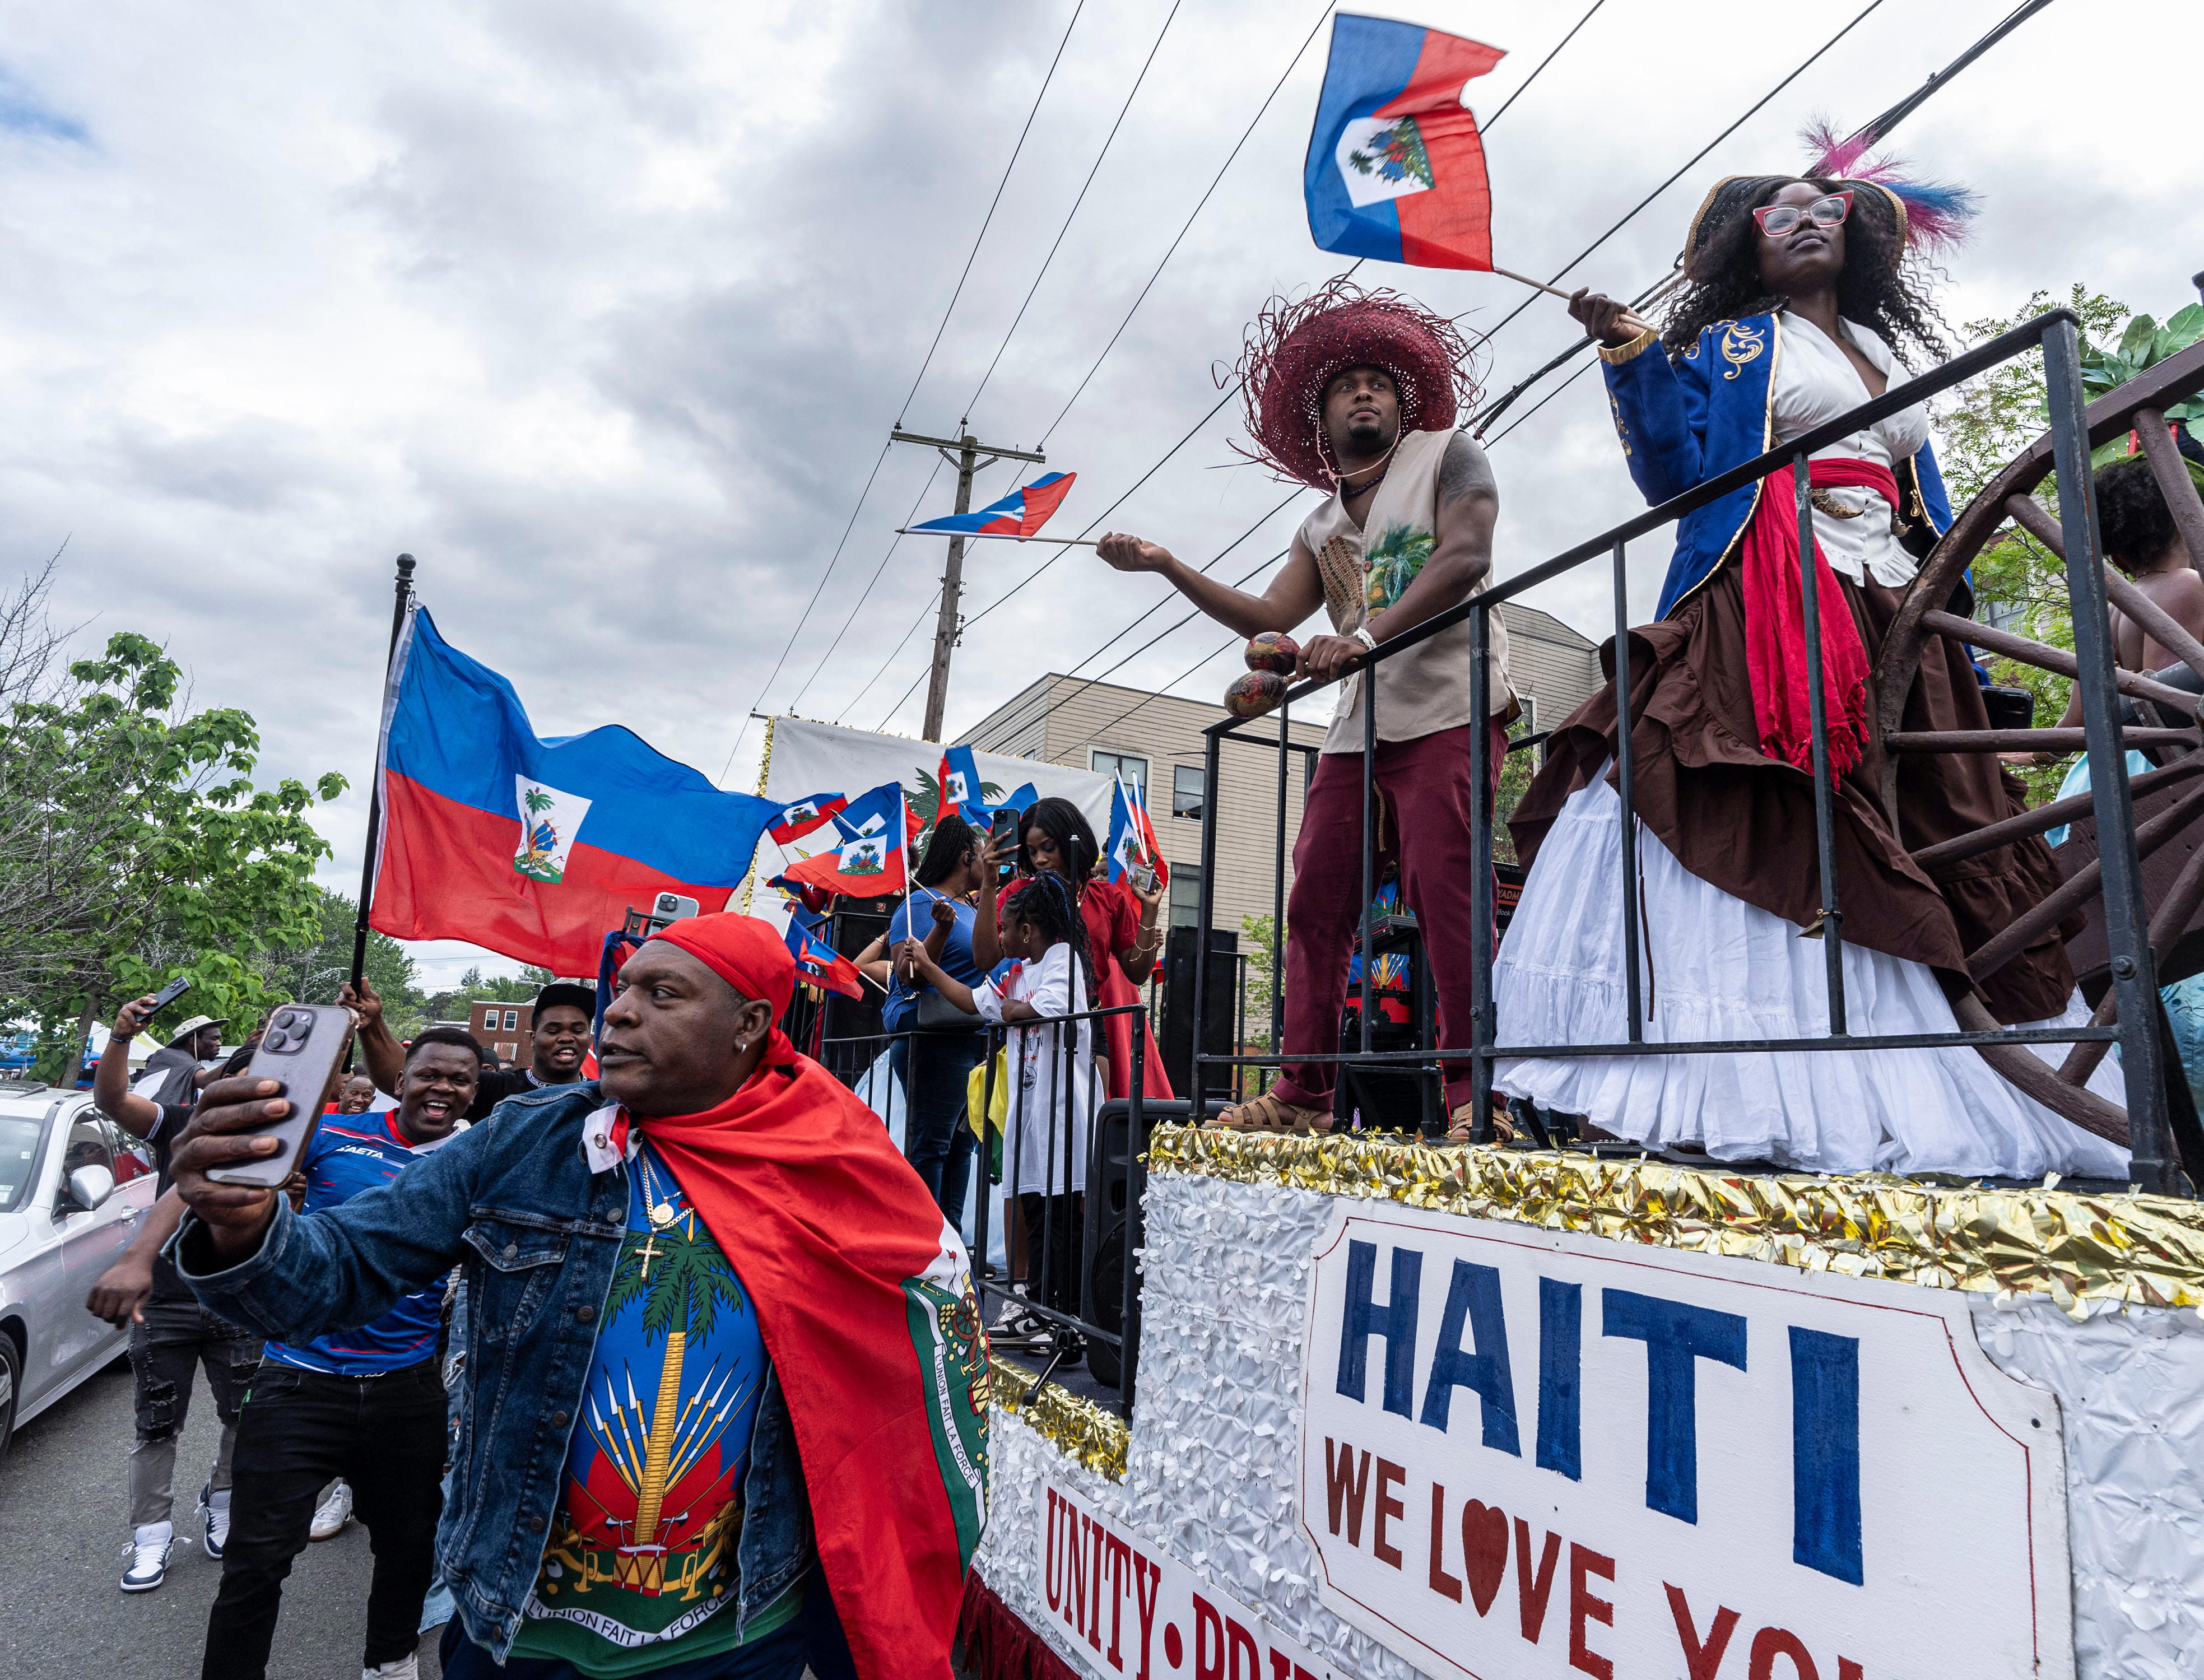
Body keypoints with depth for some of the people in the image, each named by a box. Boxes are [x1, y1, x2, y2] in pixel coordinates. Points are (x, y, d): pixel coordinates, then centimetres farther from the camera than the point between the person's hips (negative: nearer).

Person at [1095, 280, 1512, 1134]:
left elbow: (1466, 558, -8)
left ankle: (1474, 1088, -11)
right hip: (1357, 726, 6)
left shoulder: (1446, 455, 9)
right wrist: (1165, 566, 7)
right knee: (1317, 898, -1)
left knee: (1441, 885, -17)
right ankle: (1303, 1095, 4)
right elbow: (1271, 616, 13)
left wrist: (1366, 635, -20)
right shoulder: (1322, 526, 24)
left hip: (1446, 707, -6)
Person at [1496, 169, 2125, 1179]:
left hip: (1891, 628, 6)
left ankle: (1918, 1104, 1)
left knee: (1904, 854, -1)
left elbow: (1927, 509, 26)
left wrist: (1958, 618, 19)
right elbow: (1677, 473, -2)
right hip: (1764, 622, -6)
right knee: (1767, 841, -19)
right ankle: (1748, 1103, -21)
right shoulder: (1730, 345, 12)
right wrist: (1629, 357, -11)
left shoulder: (1883, 351, 28)